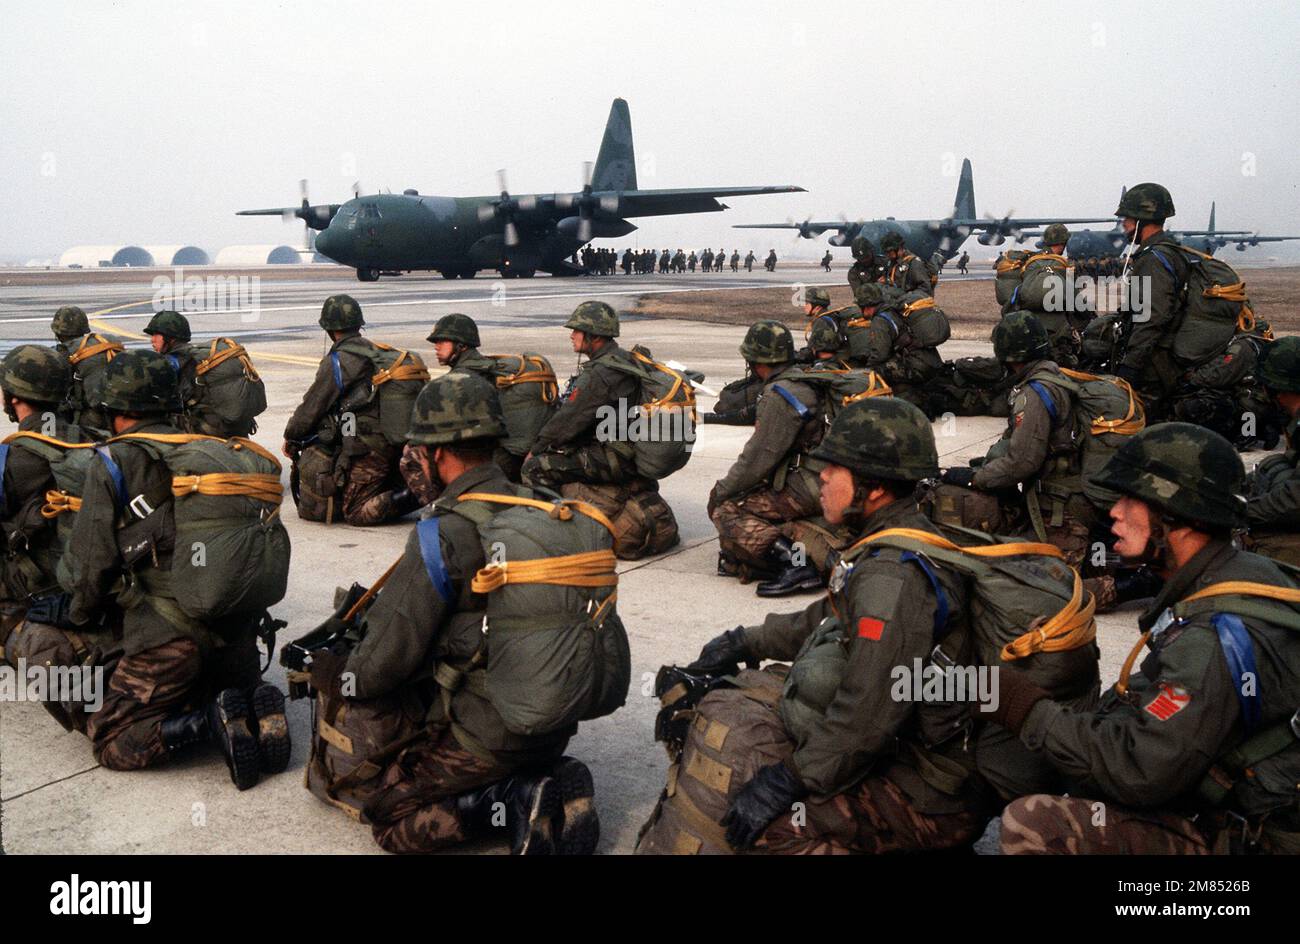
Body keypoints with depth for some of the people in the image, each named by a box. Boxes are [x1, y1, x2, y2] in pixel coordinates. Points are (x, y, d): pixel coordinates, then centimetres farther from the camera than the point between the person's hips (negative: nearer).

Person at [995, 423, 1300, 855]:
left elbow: (1142, 772, -26)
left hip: (1235, 837, -10)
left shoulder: (1215, 637, -28)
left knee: (1028, 824, -24)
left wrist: (1032, 713, -17)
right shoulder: (1246, 571, 3)